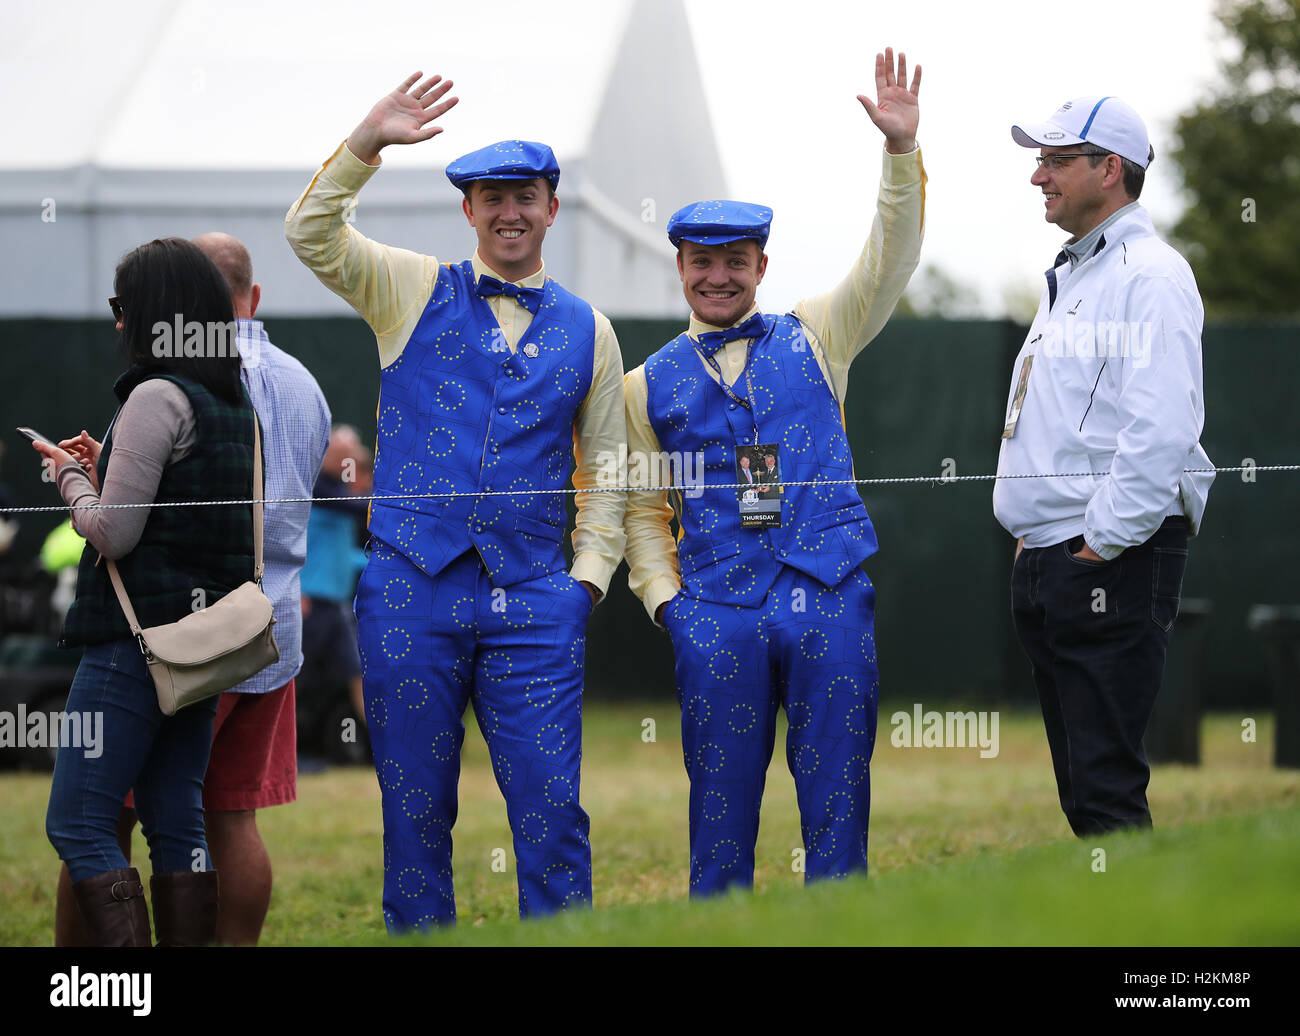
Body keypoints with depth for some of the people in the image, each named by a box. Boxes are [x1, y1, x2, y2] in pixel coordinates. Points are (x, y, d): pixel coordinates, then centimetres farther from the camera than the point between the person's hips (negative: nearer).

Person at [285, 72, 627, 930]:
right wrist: (368, 142, -17)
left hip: (534, 600, 1)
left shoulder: (587, 330, 12)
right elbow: (311, 232, -5)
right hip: (412, 588, -1)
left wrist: (590, 572, 4)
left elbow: (608, 468, 16)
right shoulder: (413, 293, 8)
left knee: (551, 805, -3)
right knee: (415, 804, 3)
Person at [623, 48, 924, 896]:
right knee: (722, 801, 2)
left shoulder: (816, 338, 12)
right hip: (716, 612, 0)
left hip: (832, 600, 0)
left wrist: (902, 153, -12)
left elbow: (889, 262, 1)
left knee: (837, 800, 0)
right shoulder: (652, 384, 14)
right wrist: (665, 600, 0)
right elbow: (643, 509, 15)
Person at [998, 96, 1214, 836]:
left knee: (1107, 789, -14)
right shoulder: (1070, 277, 21)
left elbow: (1162, 428, -20)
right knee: (1082, 793, 10)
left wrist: (1104, 540, -20)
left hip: (1114, 562, -10)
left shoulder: (1150, 276, -9)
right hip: (1046, 564, 10)